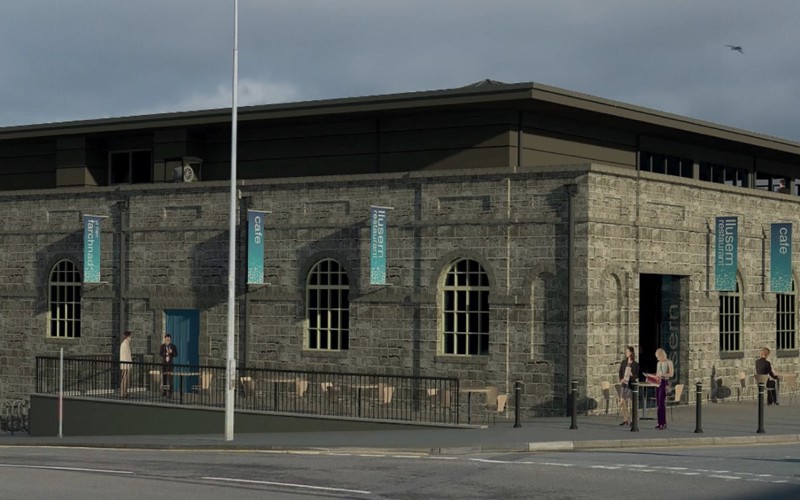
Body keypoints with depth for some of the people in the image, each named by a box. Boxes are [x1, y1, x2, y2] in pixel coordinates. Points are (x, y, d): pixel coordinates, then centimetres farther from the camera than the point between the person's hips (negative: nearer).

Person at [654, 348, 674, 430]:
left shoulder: (669, 362, -5)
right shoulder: (658, 363, 16)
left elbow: (671, 374, -11)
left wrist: (662, 375, -21)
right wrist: (655, 376, 2)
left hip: (664, 383, -7)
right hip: (658, 383, 7)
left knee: (662, 403, -13)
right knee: (658, 403, 4)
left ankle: (664, 423, -12)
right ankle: (660, 423, 7)